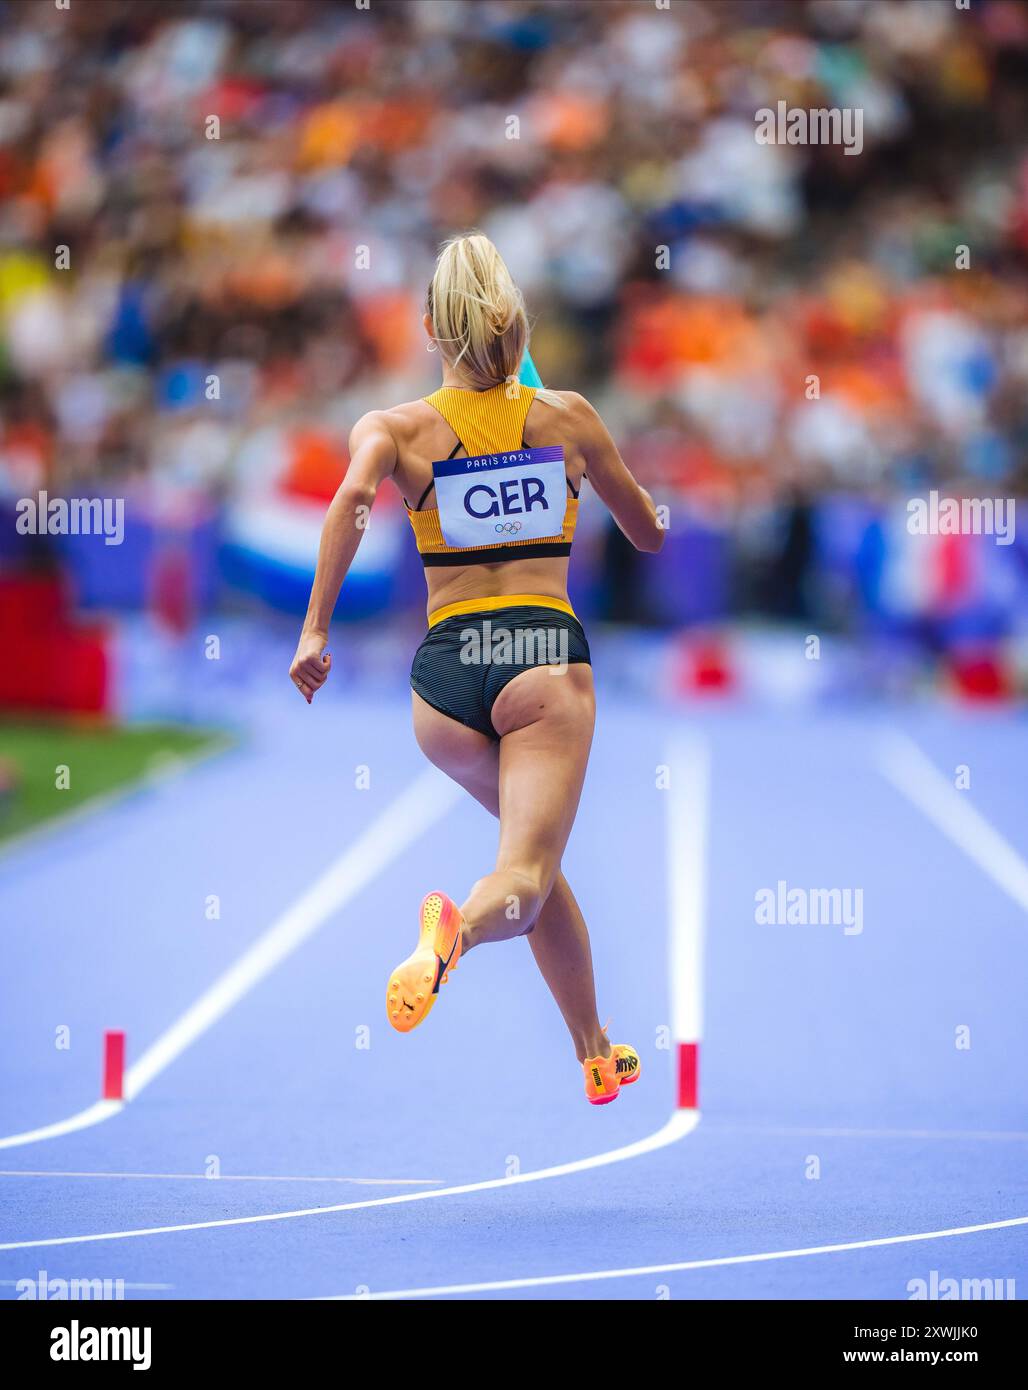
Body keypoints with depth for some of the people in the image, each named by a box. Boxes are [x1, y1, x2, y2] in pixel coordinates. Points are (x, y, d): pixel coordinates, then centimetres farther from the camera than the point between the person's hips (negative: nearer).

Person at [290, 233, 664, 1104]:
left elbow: (353, 494, -19)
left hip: (445, 670, 2)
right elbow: (651, 535, 18)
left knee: (537, 849, 24)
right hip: (545, 655, -2)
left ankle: (597, 1057, 28)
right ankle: (457, 930, -49)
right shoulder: (567, 416, 8)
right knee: (525, 875, -12)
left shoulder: (397, 428, 4)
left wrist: (316, 630, -20)